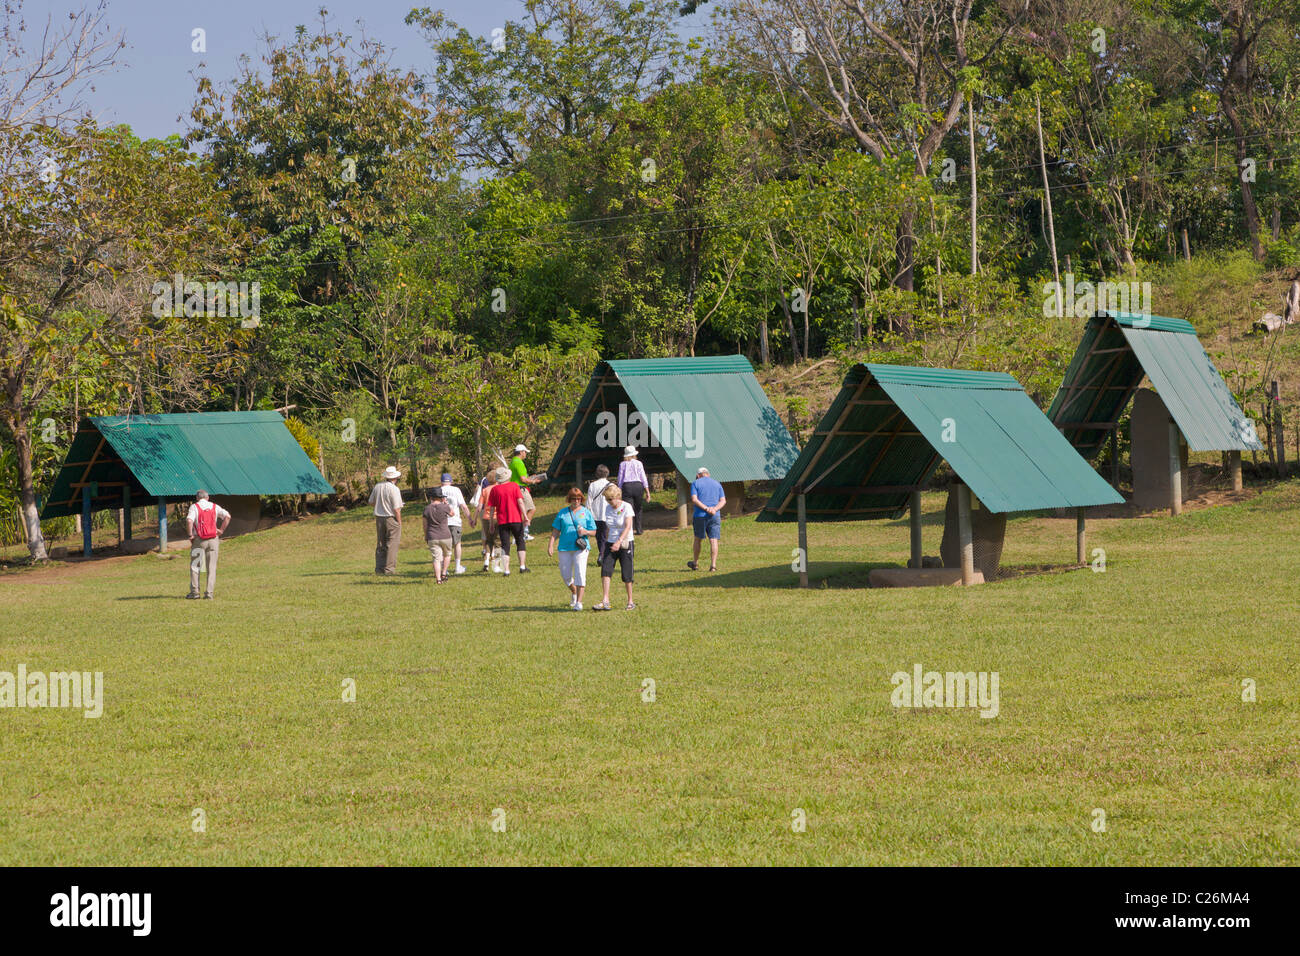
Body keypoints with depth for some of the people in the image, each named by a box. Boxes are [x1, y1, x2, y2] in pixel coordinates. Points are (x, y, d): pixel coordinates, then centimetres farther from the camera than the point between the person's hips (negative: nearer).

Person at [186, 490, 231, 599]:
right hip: (213, 539, 2)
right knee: (212, 568, 6)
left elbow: (189, 520, -18)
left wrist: (191, 535, -9)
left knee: (195, 566, 8)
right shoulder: (215, 507, 8)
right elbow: (227, 516, -3)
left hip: (199, 540, -2)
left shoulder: (194, 507, -1)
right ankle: (209, 593, 0)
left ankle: (194, 592, 5)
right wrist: (221, 530, 3)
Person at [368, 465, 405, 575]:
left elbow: (371, 502, 13)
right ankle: (389, 568, -3)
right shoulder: (394, 489, -16)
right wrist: (399, 522, -7)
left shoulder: (377, 486, 2)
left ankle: (379, 568, 16)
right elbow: (396, 509, -17)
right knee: (392, 544, -1)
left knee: (380, 544, 13)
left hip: (379, 517, 6)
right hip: (392, 518, -6)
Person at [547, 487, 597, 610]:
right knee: (565, 575, 5)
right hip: (565, 548, 2)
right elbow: (555, 531, 11)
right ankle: (574, 592, 36)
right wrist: (550, 545, 0)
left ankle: (579, 601, -12)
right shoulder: (563, 512, 11)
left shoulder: (586, 512, 7)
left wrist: (585, 532, -13)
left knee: (580, 573, -15)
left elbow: (593, 532, 8)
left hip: (581, 548, -2)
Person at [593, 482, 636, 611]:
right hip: (611, 544, 5)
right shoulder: (608, 509, 9)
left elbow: (628, 527, -19)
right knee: (605, 570, -13)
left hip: (625, 544, -5)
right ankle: (605, 602, -18)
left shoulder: (627, 507, -9)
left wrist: (619, 542, -30)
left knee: (626, 574, -1)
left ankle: (630, 602, 15)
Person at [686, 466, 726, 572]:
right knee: (713, 540, -1)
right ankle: (713, 565, -9)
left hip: (700, 516, -2)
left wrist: (706, 509, -15)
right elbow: (723, 500, 4)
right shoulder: (717, 484, 14)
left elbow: (694, 499, -10)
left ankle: (695, 563, 22)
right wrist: (715, 509, -11)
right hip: (715, 516, 2)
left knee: (698, 539, 14)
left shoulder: (695, 483, 4)